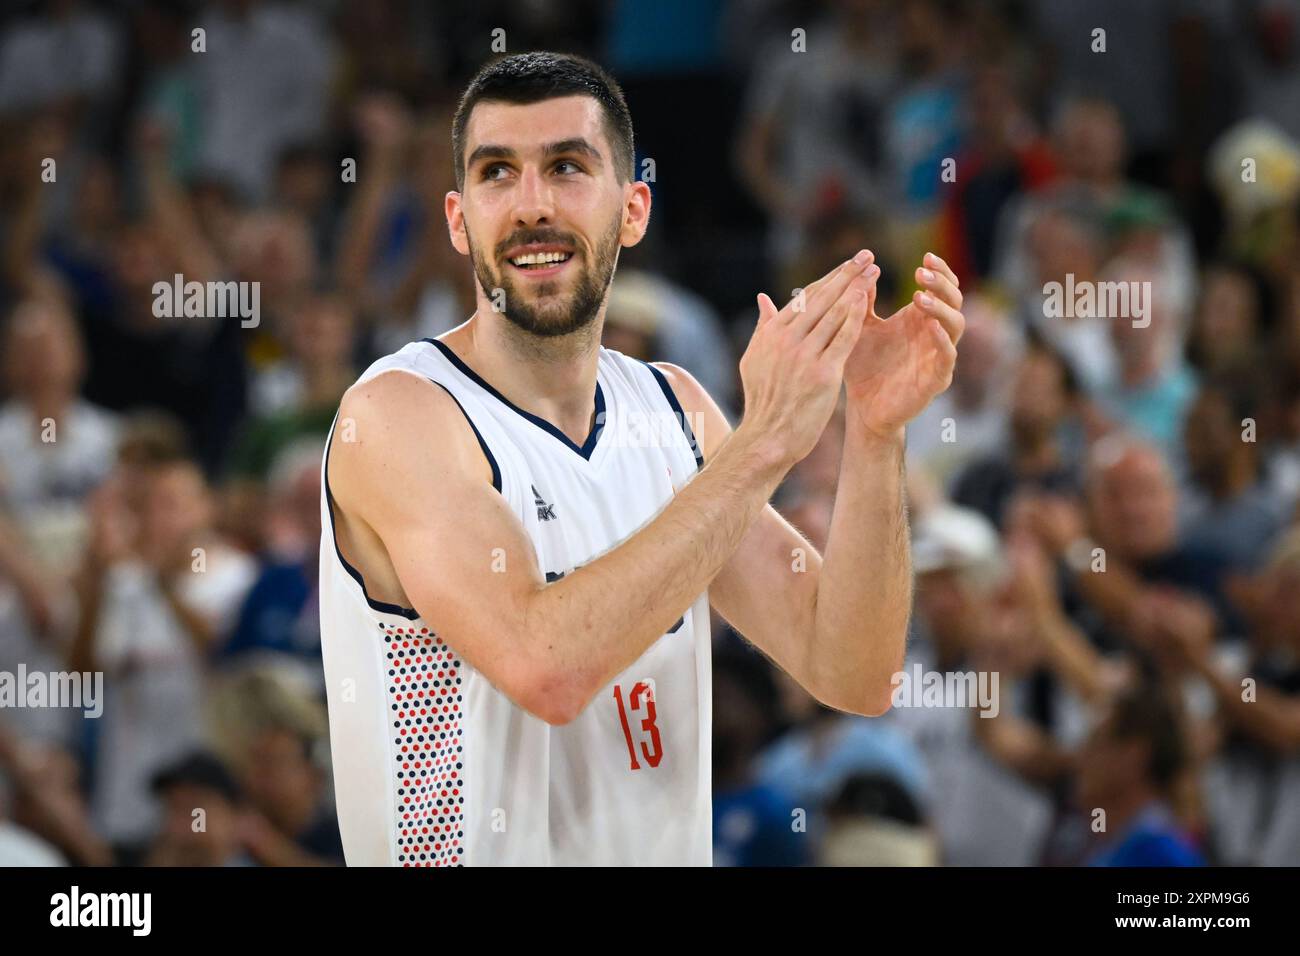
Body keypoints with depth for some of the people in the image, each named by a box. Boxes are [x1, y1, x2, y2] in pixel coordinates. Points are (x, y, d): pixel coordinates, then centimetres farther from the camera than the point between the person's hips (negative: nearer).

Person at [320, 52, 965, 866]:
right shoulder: (399, 413, -14)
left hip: (669, 851, 6)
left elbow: (852, 677, 0)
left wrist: (875, 431, -12)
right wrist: (763, 443, -25)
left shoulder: (670, 408, 4)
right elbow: (545, 666, -27)